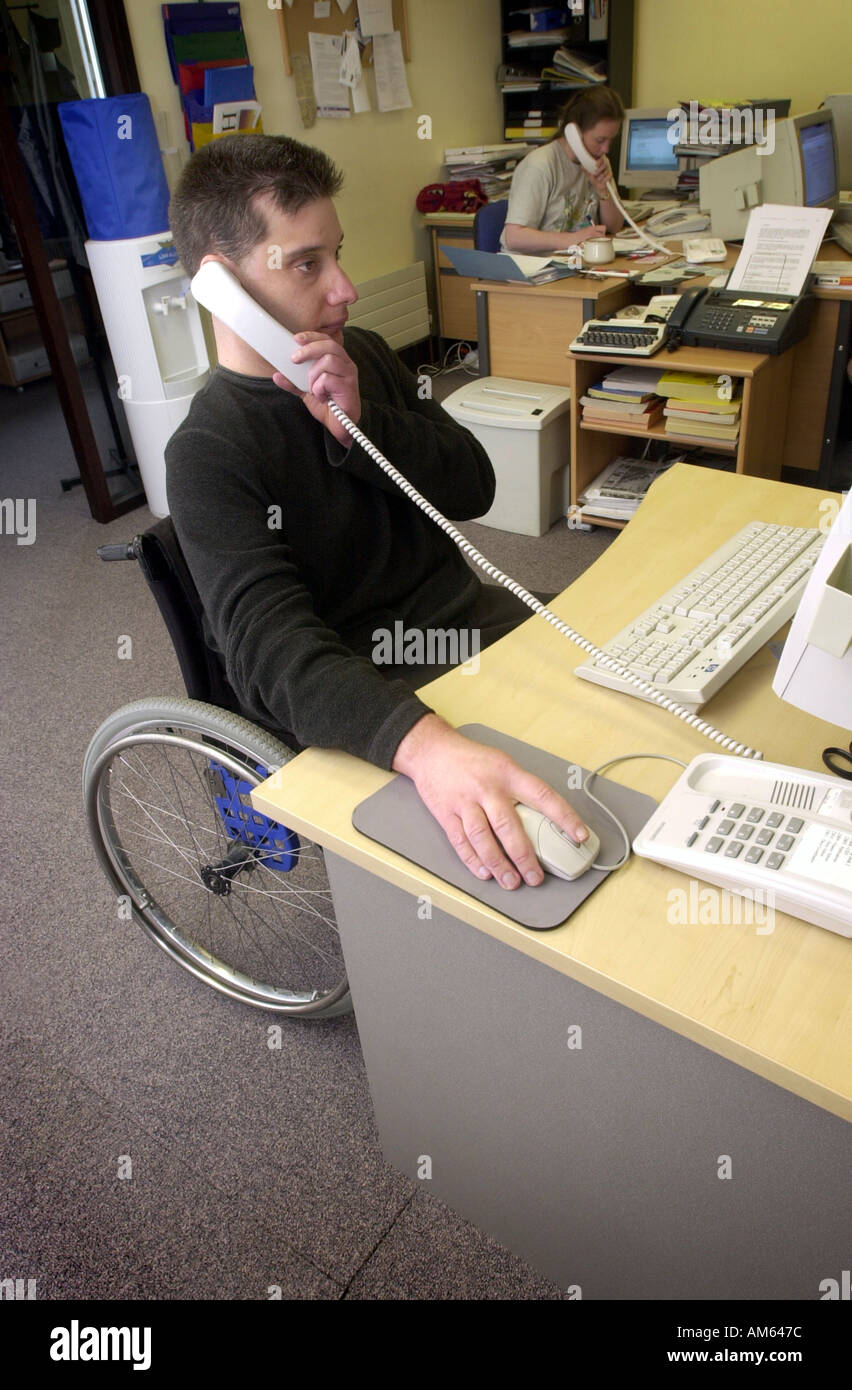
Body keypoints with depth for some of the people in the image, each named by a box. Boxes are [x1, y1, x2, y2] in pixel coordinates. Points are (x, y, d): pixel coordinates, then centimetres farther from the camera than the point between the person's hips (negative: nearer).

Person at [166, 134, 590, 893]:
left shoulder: (363, 358, 6)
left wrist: (364, 423, -17)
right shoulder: (208, 453, -16)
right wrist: (428, 747, -49)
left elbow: (474, 488, 2)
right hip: (359, 696, -7)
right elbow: (272, 644, -31)